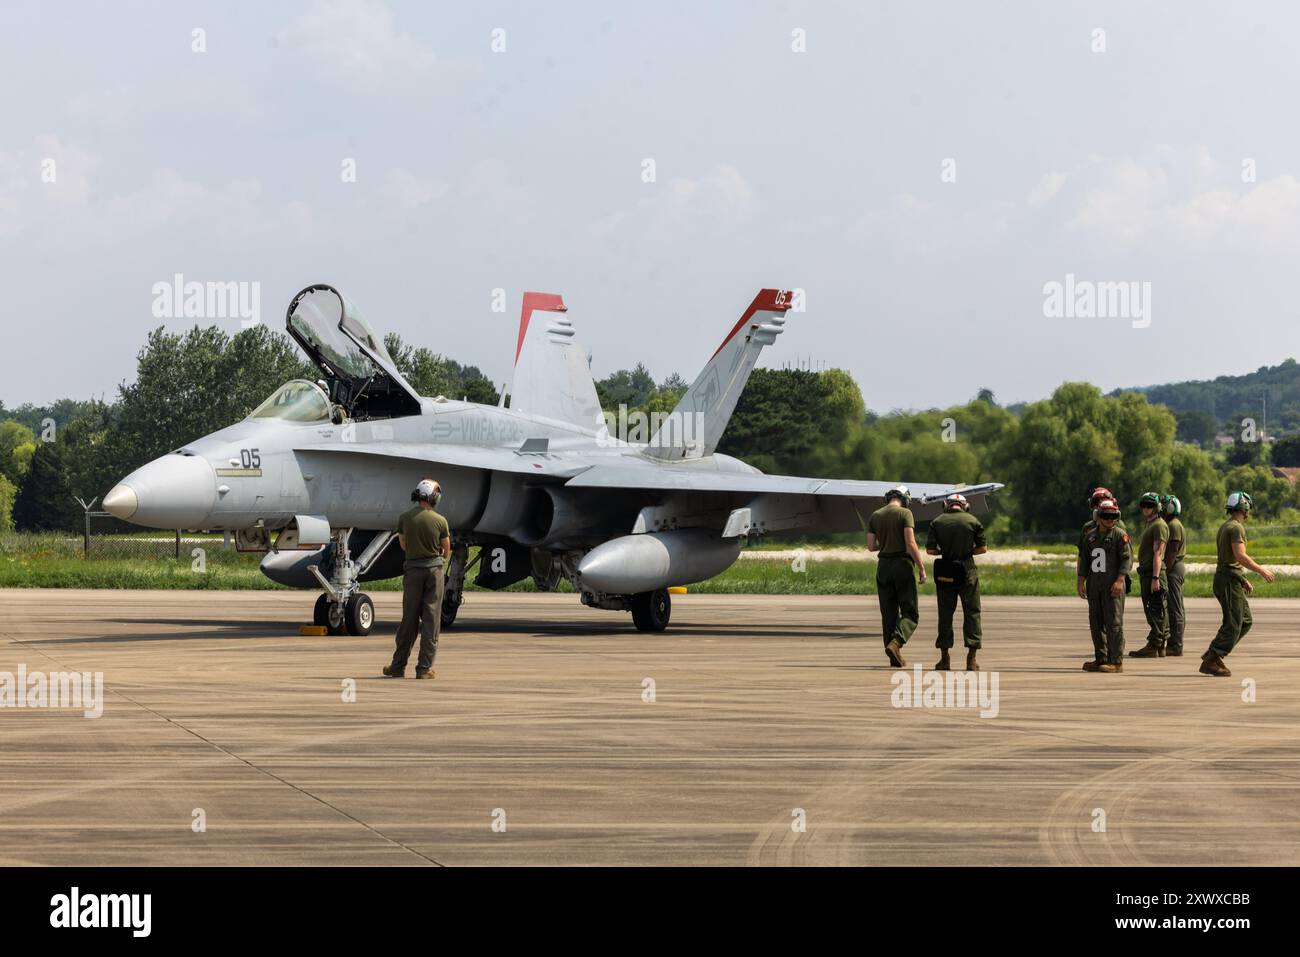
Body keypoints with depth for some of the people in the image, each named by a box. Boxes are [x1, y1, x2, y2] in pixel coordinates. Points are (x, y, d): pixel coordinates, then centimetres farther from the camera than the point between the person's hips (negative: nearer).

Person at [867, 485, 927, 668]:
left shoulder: (875, 516, 8)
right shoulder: (905, 514, -6)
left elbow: (871, 546, 4)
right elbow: (911, 543, -15)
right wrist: (922, 569, -11)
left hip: (883, 566, 4)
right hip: (903, 565, -4)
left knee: (889, 613, 10)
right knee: (910, 613, 0)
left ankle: (895, 657, 8)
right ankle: (895, 644, -24)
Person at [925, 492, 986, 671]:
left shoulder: (937, 522, 0)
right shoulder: (973, 521, -2)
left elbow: (930, 550, -4)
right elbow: (982, 548, 1)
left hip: (945, 574, 1)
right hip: (967, 572, -1)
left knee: (945, 613, 8)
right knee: (972, 613, 5)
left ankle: (945, 658, 8)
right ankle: (971, 659, 0)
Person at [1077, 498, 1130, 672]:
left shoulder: (1120, 535, -3)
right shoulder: (1091, 535, 14)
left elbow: (1127, 558, -9)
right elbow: (1084, 559, 18)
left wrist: (1119, 580, -19)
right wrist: (1081, 582, 11)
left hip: (1112, 586, -6)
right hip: (1094, 586, 6)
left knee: (1113, 623, -8)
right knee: (1096, 623, 9)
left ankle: (1116, 661, -7)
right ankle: (1101, 659, 18)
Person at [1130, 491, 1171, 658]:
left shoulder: (1159, 526, -11)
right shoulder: (1149, 525, 21)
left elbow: (1158, 553, -19)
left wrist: (1155, 577, -24)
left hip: (1154, 573, -11)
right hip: (1146, 573, 11)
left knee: (1156, 611, -9)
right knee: (1151, 610, 12)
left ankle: (1153, 647, -10)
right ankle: (1159, 646, 16)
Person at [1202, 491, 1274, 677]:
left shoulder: (1225, 527, 19)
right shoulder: (1236, 528, -13)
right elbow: (1240, 556, -24)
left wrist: (1244, 580, 25)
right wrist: (1260, 570, -15)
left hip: (1228, 578, 10)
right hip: (1230, 580, -10)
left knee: (1245, 621, 13)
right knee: (1232, 625, -9)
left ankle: (1213, 654, 12)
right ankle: (1211, 662, -8)